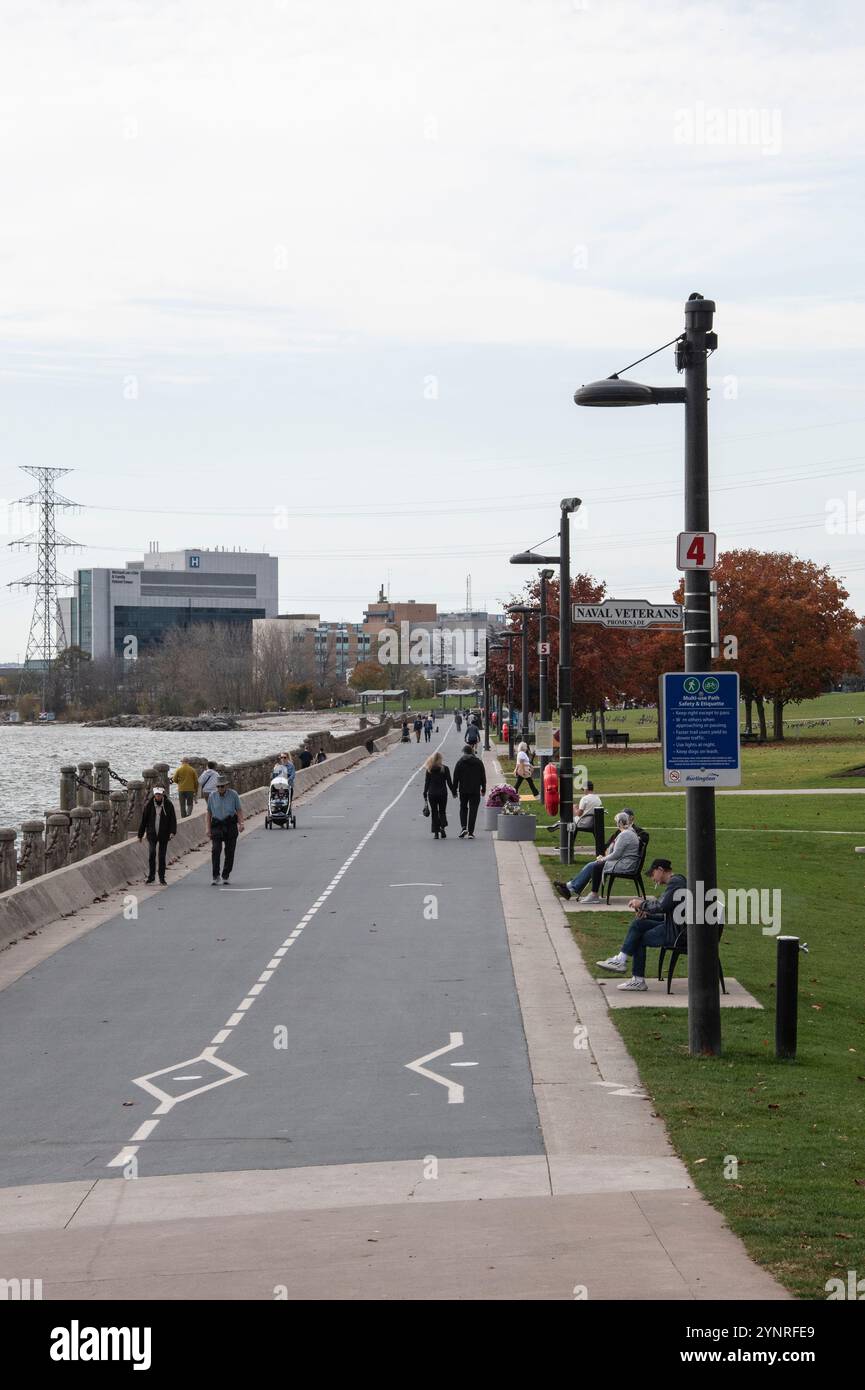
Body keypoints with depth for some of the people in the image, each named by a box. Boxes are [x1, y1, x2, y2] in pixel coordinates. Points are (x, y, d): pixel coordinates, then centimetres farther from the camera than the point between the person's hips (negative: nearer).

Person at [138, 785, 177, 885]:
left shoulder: (168, 805, -1)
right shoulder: (149, 804, -1)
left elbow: (173, 819, 0)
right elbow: (143, 820, 5)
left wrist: (172, 832, -15)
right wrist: (140, 834, 6)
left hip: (163, 835, 0)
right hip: (152, 834, 0)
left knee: (162, 856, 4)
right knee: (152, 853, -16)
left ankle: (162, 878, 14)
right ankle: (151, 876, -7)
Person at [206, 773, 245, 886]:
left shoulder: (233, 794, 1)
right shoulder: (212, 796, 6)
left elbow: (239, 810, 2)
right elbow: (209, 812, 13)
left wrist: (241, 823, -13)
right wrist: (208, 828, 7)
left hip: (230, 826, 0)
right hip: (217, 826, 0)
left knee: (229, 852, 2)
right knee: (215, 850, -14)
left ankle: (226, 876, 13)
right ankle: (215, 877, -14)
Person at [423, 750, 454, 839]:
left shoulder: (429, 769, -1)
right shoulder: (445, 768, -3)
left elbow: (426, 782, 1)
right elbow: (449, 782, -2)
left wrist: (425, 795, 6)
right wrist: (453, 792, 7)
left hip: (432, 793, 0)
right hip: (442, 793, 0)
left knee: (434, 813, 6)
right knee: (442, 811, 11)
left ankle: (436, 832, 1)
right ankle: (442, 827, -12)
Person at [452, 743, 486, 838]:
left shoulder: (460, 762, -2)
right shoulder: (478, 762, 3)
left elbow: (456, 778, -2)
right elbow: (483, 777, 6)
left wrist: (454, 791, 4)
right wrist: (483, 789, 15)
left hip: (463, 790, 0)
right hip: (475, 791, 1)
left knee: (463, 808, 16)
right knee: (473, 810, 3)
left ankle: (463, 827, -4)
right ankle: (470, 832, 0)